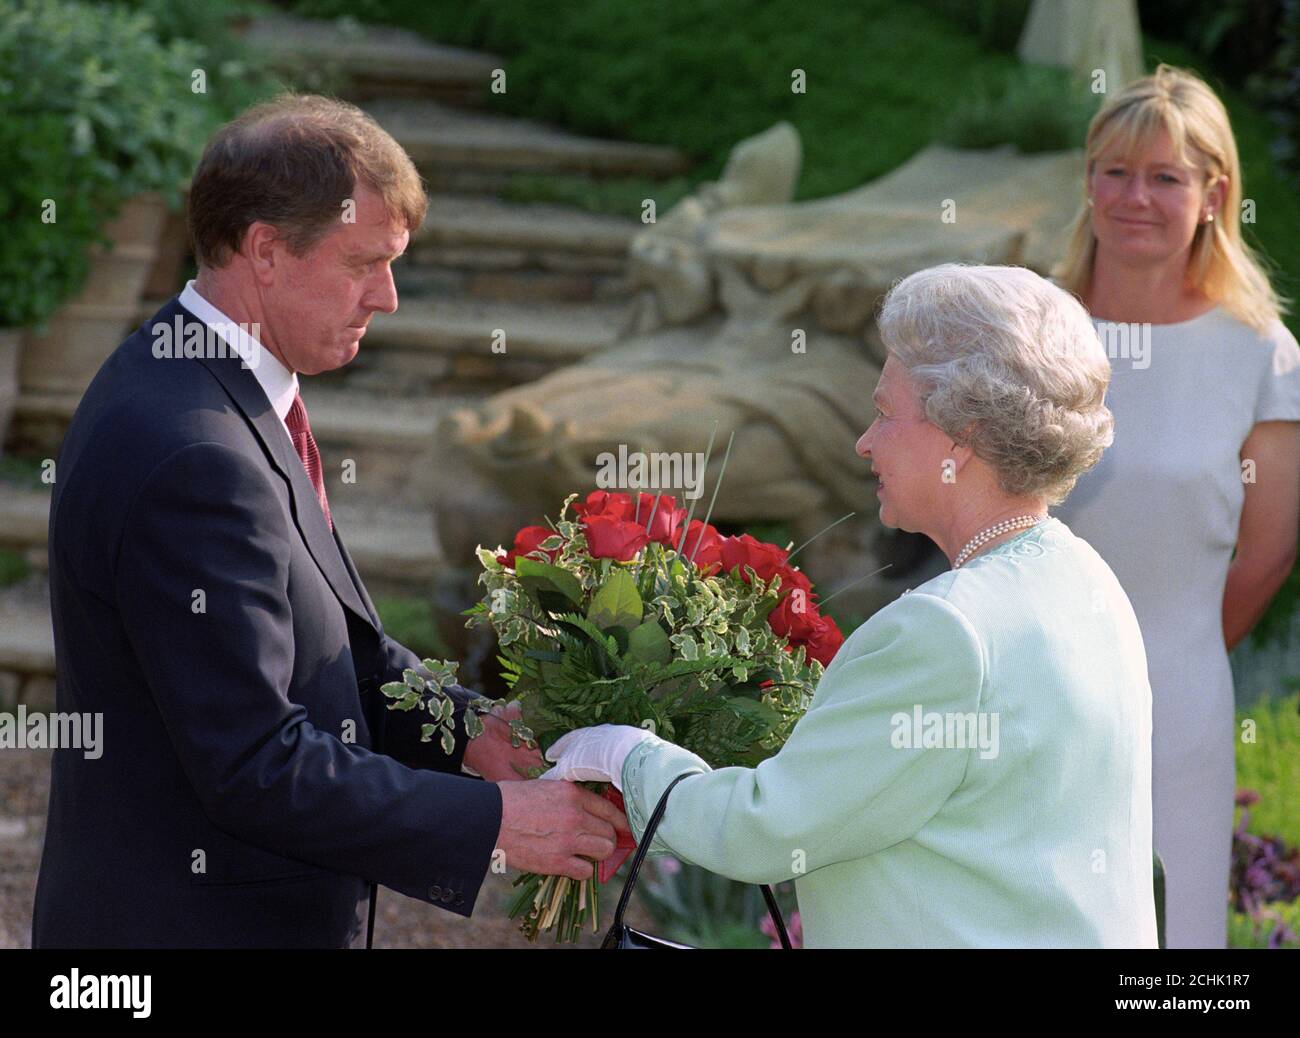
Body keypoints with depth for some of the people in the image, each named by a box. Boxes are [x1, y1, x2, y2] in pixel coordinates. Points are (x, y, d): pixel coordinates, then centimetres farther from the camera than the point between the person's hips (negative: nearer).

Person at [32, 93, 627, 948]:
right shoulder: (192, 459, -26)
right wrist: (496, 822, -20)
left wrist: (467, 730, 0)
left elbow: (328, 645, 12)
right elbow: (256, 766, -26)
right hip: (192, 924, -10)